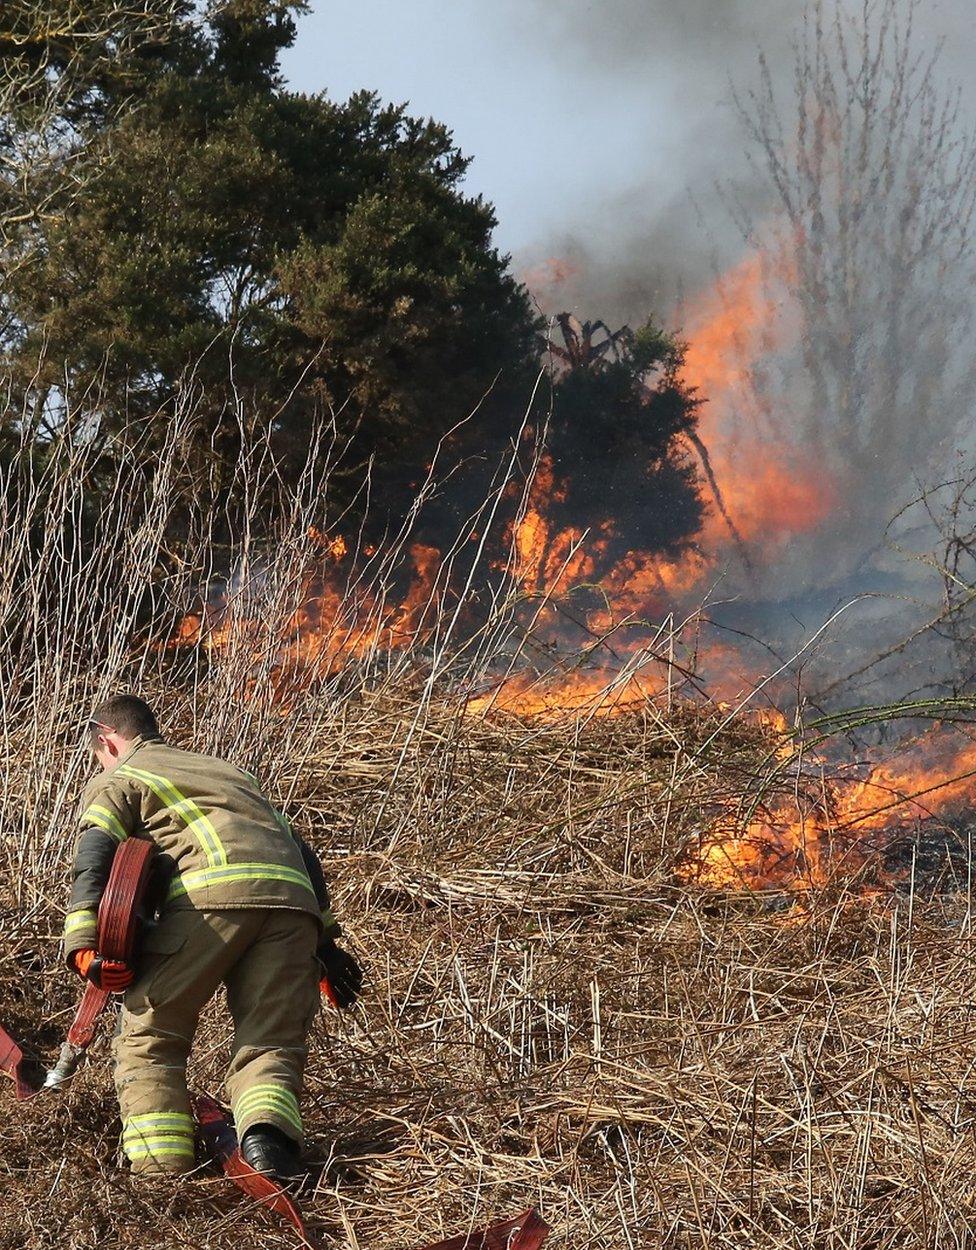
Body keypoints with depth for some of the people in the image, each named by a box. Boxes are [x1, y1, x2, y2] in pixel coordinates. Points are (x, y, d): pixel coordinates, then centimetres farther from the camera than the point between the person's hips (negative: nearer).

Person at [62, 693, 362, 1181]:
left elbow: (93, 861, 2)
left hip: (211, 893, -4)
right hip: (293, 901, 5)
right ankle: (268, 1137, -26)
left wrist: (84, 946, -7)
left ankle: (158, 1171, -9)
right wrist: (325, 941, 34)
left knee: (148, 1037, 8)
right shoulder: (225, 770, 40)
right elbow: (301, 852, 34)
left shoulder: (114, 780, 23)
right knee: (272, 1048, 4)